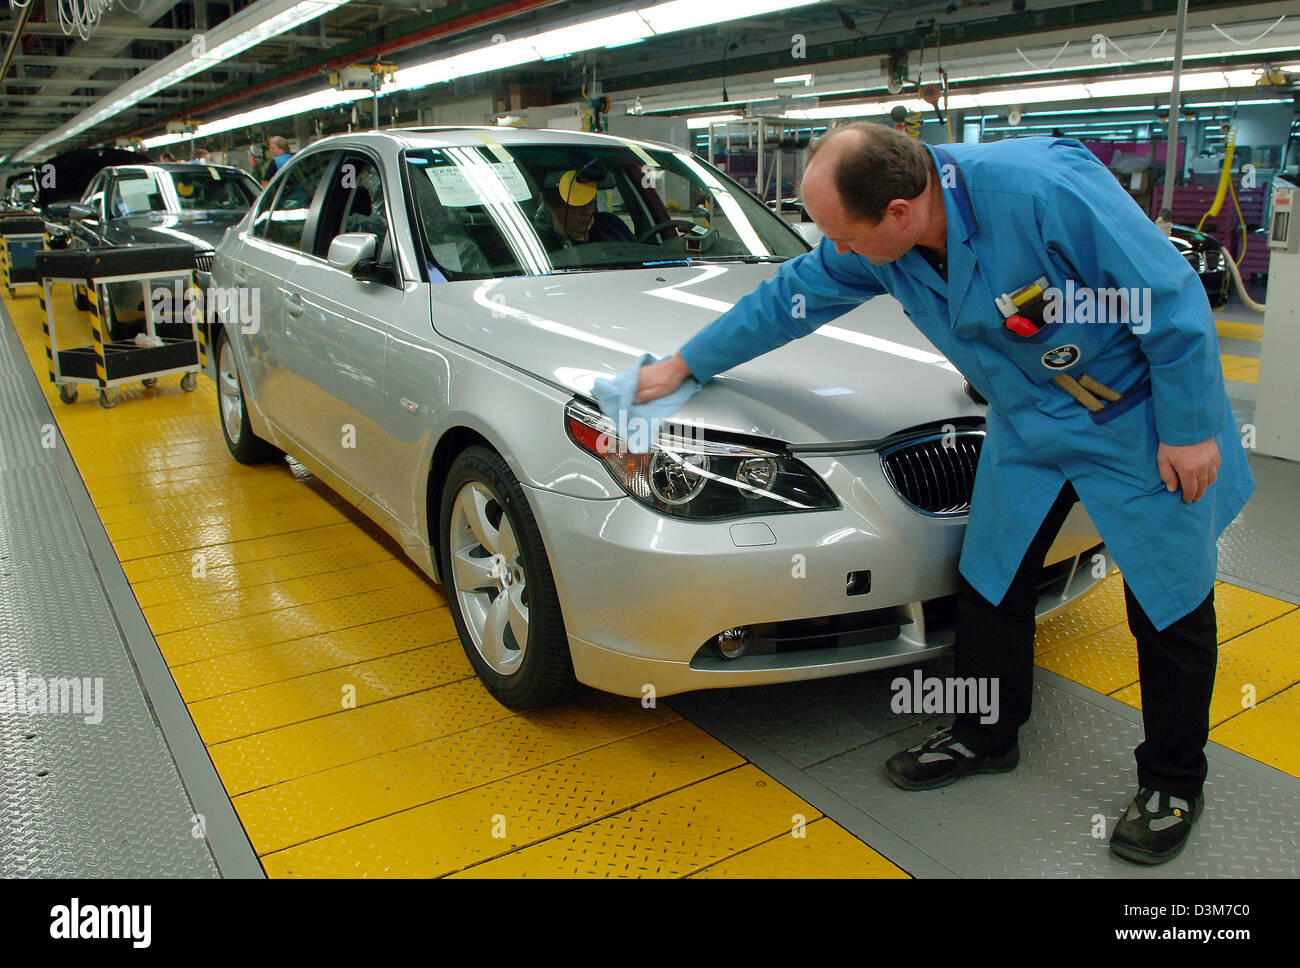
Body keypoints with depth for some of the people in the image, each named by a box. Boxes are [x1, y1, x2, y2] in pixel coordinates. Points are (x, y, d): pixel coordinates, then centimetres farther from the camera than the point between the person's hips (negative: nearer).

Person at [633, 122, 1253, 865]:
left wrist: (1190, 430, -18)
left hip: (1142, 418, -5)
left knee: (1171, 609, 5)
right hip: (1029, 426, 6)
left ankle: (1173, 786, 26)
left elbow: (1173, 299, -24)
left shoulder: (1044, 190, -33)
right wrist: (685, 365, 8)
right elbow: (787, 299, 3)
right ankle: (985, 738, 31)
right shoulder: (875, 248, -12)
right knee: (990, 585, 9)